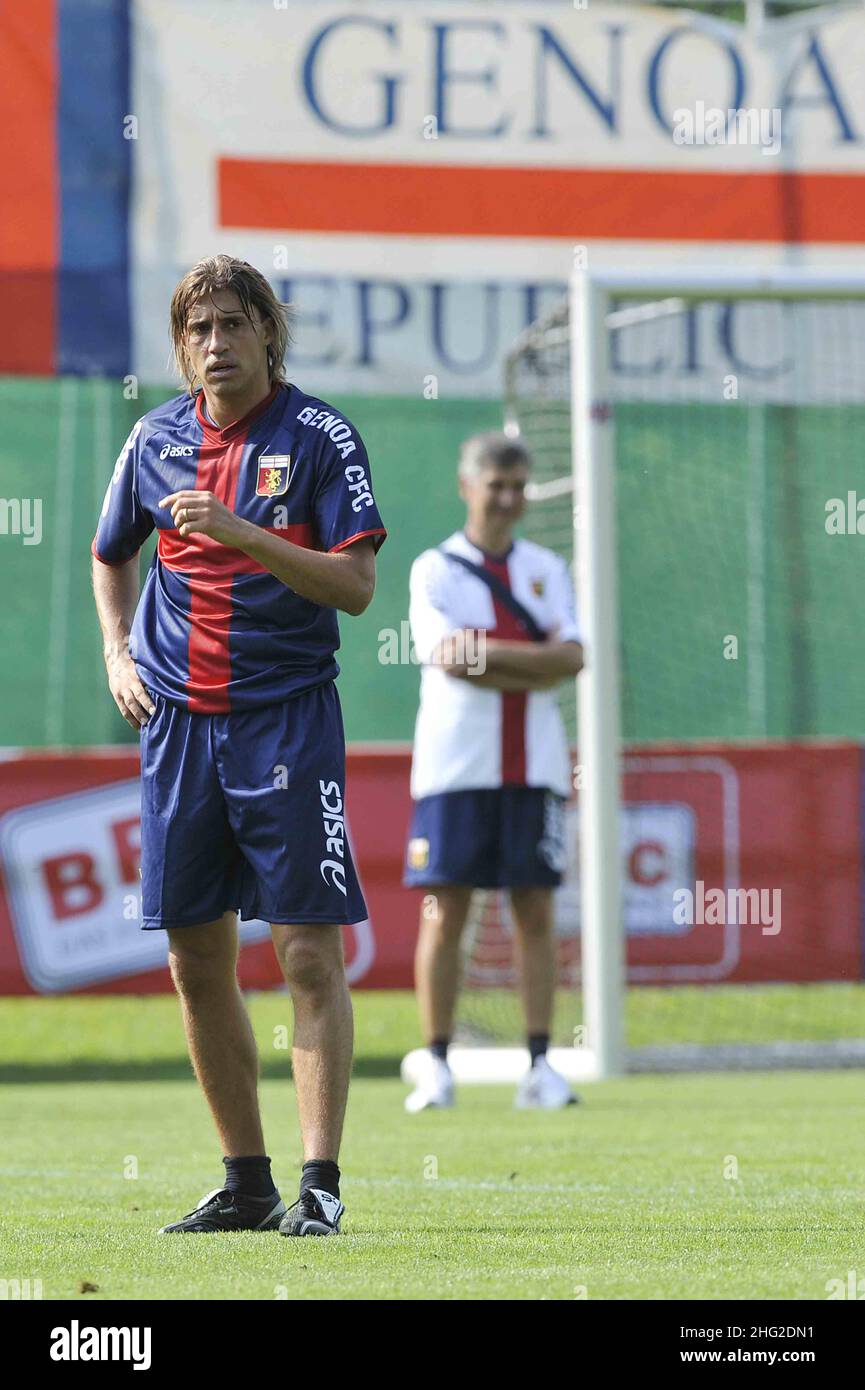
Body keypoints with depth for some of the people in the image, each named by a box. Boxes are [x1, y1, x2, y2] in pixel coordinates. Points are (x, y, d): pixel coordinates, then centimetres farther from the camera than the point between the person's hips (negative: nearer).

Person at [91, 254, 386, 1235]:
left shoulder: (319, 436, -4)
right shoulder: (157, 439, 9)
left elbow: (356, 583, -12)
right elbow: (109, 556, 26)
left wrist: (243, 534, -21)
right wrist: (119, 657, 12)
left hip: (287, 714, -5)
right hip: (179, 719, 5)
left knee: (310, 952, -10)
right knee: (196, 960, 7)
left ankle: (318, 1183, -9)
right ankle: (245, 1181, 17)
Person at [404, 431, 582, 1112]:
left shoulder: (547, 569, 12)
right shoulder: (434, 569, 3)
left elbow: (571, 658, -2)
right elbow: (446, 656, -13)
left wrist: (487, 651, -14)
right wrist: (535, 663, -13)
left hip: (534, 768, 2)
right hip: (456, 766, -2)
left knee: (535, 912, 0)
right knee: (445, 913, -3)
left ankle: (540, 1064, 2)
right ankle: (437, 1067, 1)